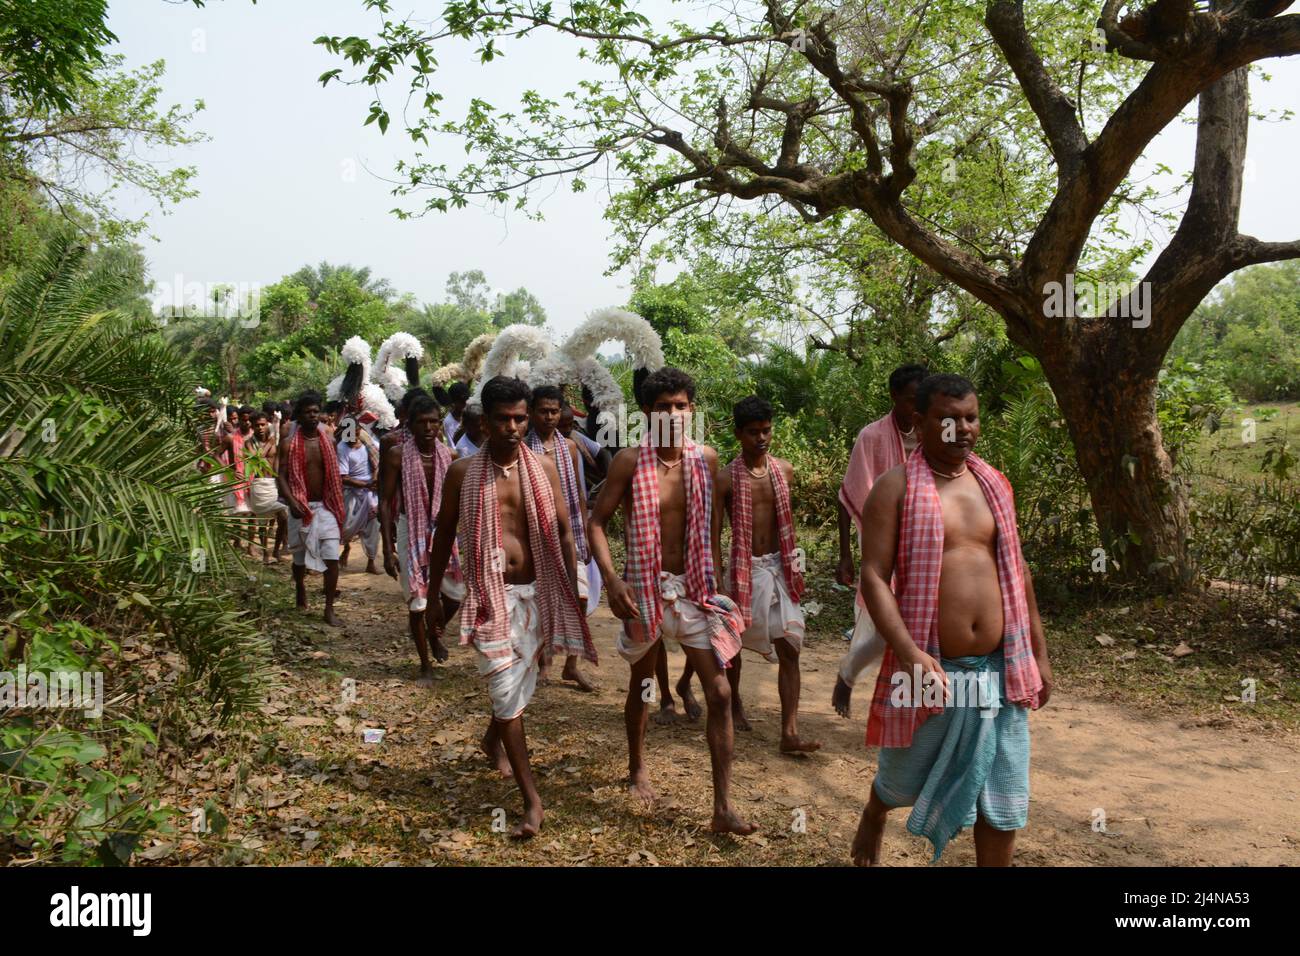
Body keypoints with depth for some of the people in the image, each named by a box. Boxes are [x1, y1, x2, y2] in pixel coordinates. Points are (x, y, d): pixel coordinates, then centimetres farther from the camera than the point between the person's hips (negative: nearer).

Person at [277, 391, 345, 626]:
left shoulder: (329, 440, 3)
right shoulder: (289, 444, -6)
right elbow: (281, 476, -9)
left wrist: (338, 505, 10)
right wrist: (292, 501, -24)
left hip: (326, 507, 1)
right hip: (301, 508, -1)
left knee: (332, 558, -9)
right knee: (300, 557, 15)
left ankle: (329, 610, -3)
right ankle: (301, 591, 43)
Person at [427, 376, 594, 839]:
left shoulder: (543, 467, 0)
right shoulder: (463, 472, -3)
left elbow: (563, 531, 4)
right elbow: (444, 532, 7)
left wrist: (574, 589, 2)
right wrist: (434, 592, 11)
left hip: (537, 590, 2)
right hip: (490, 592, -2)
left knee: (521, 681, 18)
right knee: (506, 688, -7)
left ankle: (494, 739, 49)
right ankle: (532, 800, -1)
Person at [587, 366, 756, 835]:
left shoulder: (706, 458, -2)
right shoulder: (630, 462, -13)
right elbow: (597, 522, -9)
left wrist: (715, 576, 11)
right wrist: (611, 580, -21)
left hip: (694, 588, 2)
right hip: (644, 587, -2)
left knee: (720, 692, -4)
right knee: (642, 683, 18)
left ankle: (723, 809, 3)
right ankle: (638, 768, 44)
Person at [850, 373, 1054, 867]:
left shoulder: (995, 484, 9)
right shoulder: (896, 487, -9)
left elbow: (1016, 570, 15)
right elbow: (873, 576, -16)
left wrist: (1038, 653, 14)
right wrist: (908, 652, -27)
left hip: (1000, 669, 4)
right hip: (930, 669, -4)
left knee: (1004, 798, 9)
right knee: (902, 777, 18)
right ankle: (872, 818, 51)